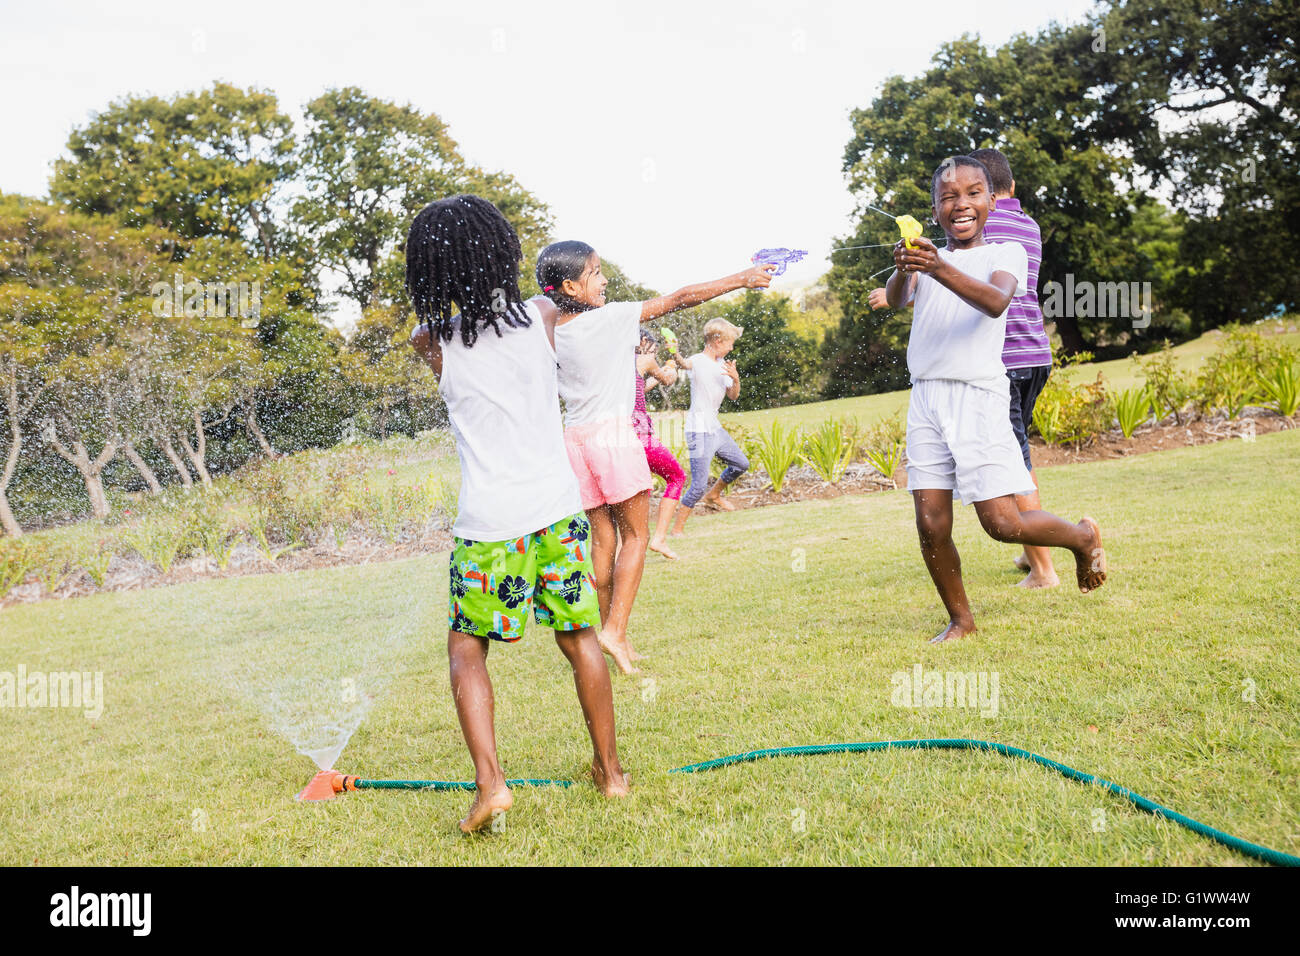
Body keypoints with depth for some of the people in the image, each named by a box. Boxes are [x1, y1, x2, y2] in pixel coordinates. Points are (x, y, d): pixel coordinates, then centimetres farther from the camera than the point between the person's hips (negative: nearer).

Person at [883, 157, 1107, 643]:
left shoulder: (1006, 252, 3)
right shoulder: (925, 257, 13)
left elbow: (996, 302, -19)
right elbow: (896, 301, -7)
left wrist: (940, 270, -35)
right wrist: (901, 272, -30)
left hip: (978, 396, -3)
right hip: (926, 398, 3)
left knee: (1003, 523, -7)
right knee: (931, 525, -1)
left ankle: (1083, 536, 23)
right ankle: (961, 620, 19)